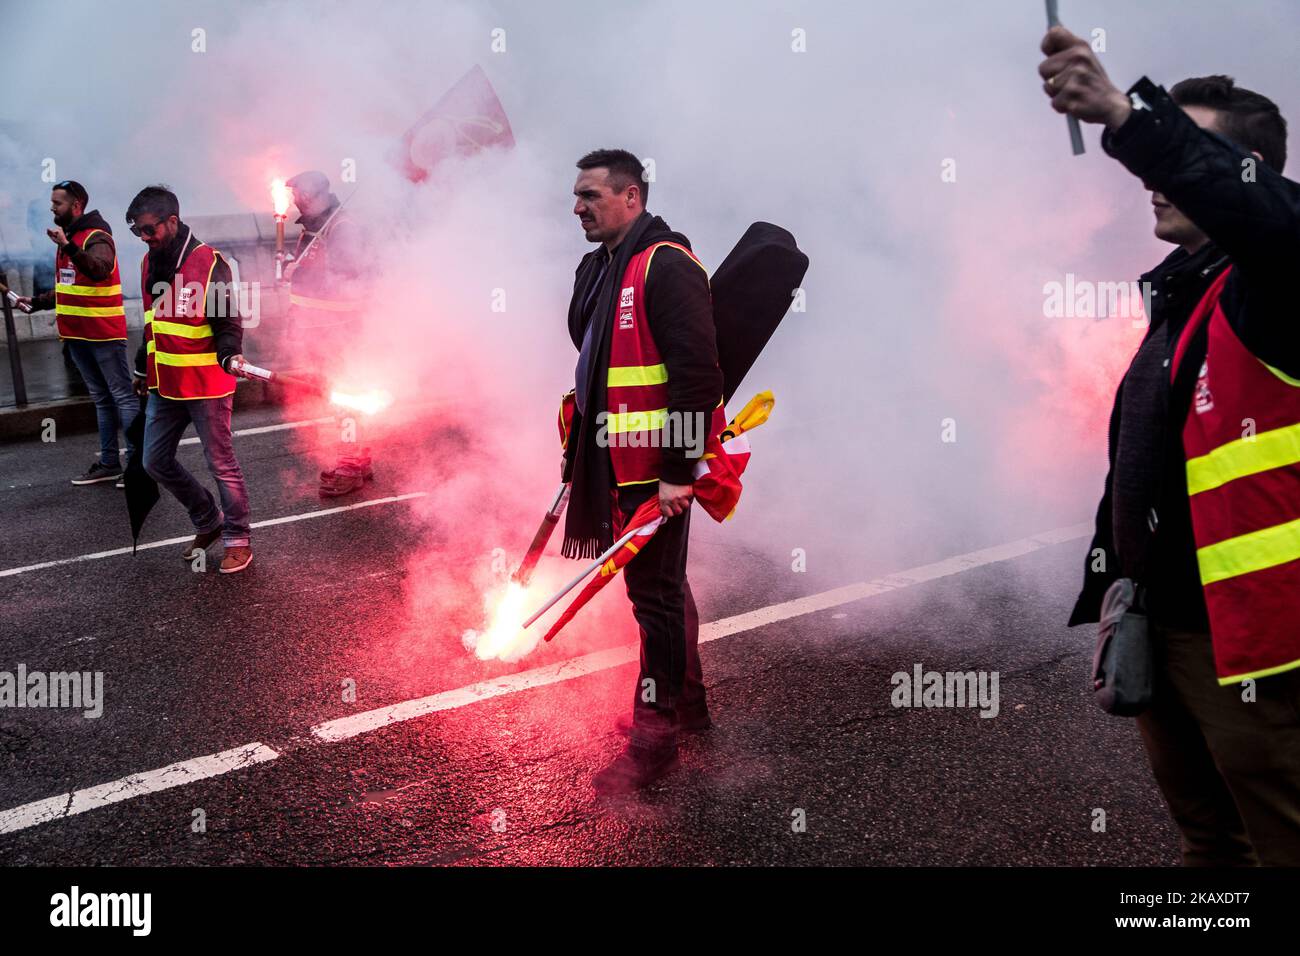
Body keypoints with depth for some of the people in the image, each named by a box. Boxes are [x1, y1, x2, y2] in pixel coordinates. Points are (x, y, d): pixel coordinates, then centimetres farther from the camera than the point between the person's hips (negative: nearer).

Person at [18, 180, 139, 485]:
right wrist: (37, 301, 16)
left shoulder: (96, 237, -12)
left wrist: (68, 248, -45)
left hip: (104, 334, -9)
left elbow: (100, 269, -34)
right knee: (101, 399, 13)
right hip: (77, 334, 9)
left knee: (123, 397, -6)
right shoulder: (67, 237, 15)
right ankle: (108, 463, 19)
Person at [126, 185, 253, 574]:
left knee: (221, 464, 3)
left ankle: (237, 539, 18)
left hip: (206, 385, -8)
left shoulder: (209, 263, -17)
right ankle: (208, 522, 31)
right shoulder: (150, 263, 7)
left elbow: (228, 323, -16)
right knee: (156, 461, 13)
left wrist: (229, 354, -36)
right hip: (165, 385, 8)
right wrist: (142, 369, 25)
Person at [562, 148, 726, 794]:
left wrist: (678, 470, -23)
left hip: (657, 466, -9)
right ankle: (685, 702, 35)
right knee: (659, 584, 19)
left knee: (655, 592, -1)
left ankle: (654, 734, 10)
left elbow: (697, 375, -22)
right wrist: (580, 449, 22)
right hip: (614, 461, 10)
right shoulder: (598, 268, 13)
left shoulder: (666, 266, -17)